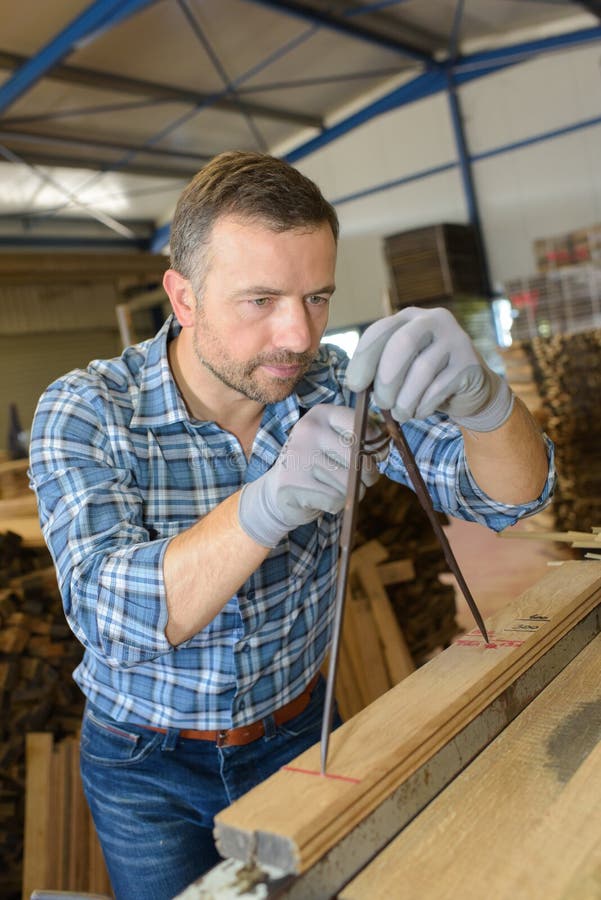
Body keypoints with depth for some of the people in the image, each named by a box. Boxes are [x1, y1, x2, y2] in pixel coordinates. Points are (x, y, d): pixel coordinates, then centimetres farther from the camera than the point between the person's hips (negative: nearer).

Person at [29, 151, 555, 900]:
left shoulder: (334, 388, -16)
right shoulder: (84, 414, -22)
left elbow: (507, 493, -19)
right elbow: (108, 614, -33)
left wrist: (479, 395, -42)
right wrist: (270, 502, -50)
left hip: (296, 731, 3)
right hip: (147, 767, -2)